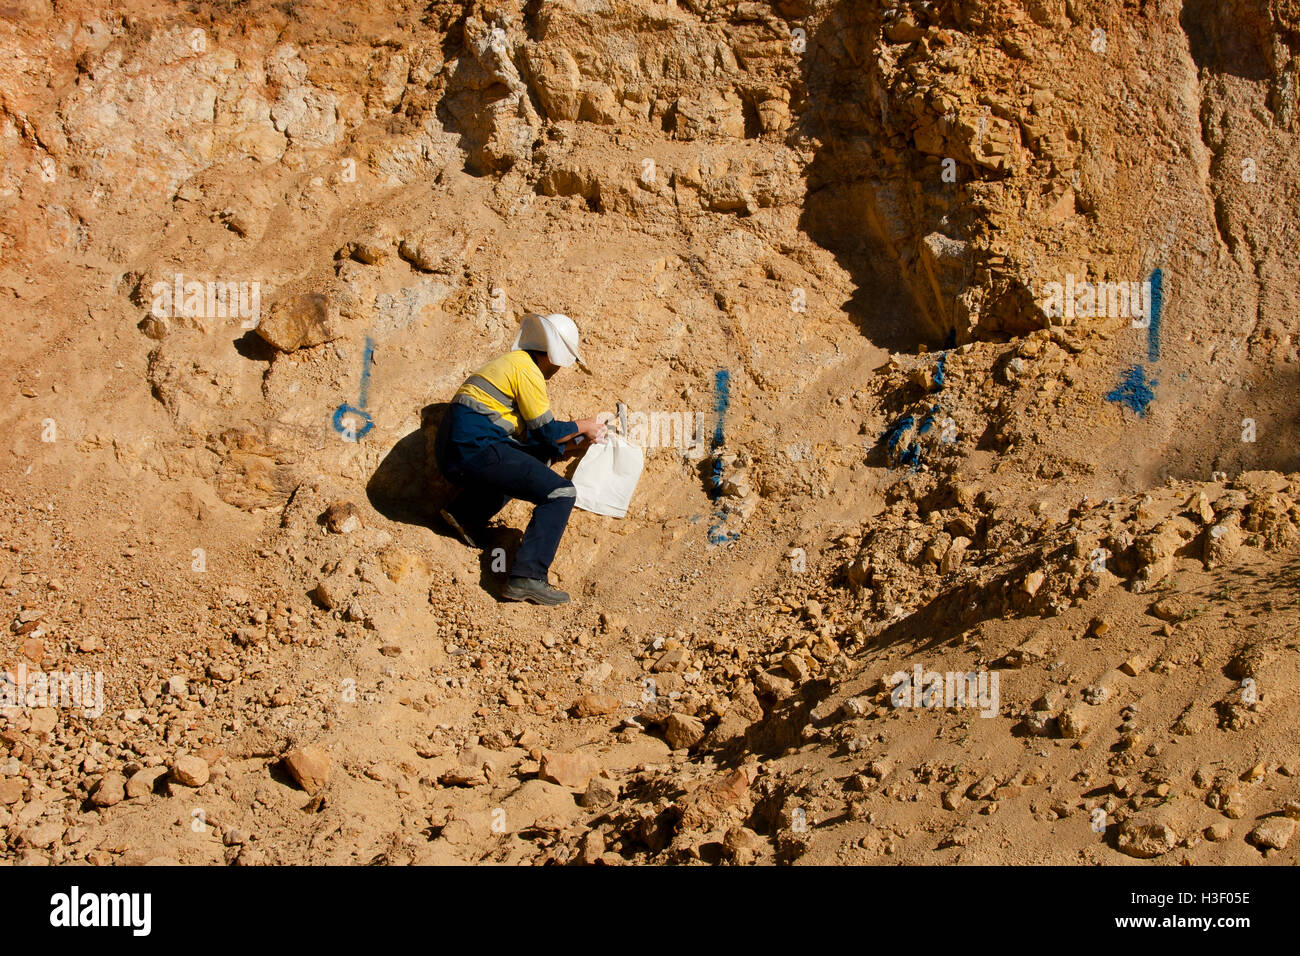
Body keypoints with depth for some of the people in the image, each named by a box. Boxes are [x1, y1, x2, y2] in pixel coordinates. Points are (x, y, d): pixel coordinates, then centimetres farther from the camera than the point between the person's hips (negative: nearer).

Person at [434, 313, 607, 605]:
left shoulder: (513, 361, 23)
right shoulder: (527, 369, -6)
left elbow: (530, 433, 27)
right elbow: (546, 431, -5)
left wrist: (570, 445, 24)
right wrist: (582, 426, 11)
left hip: (452, 451, 10)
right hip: (475, 449, -10)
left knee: (540, 454, 31)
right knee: (560, 492, -10)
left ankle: (466, 514, 16)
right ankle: (527, 578, -24)